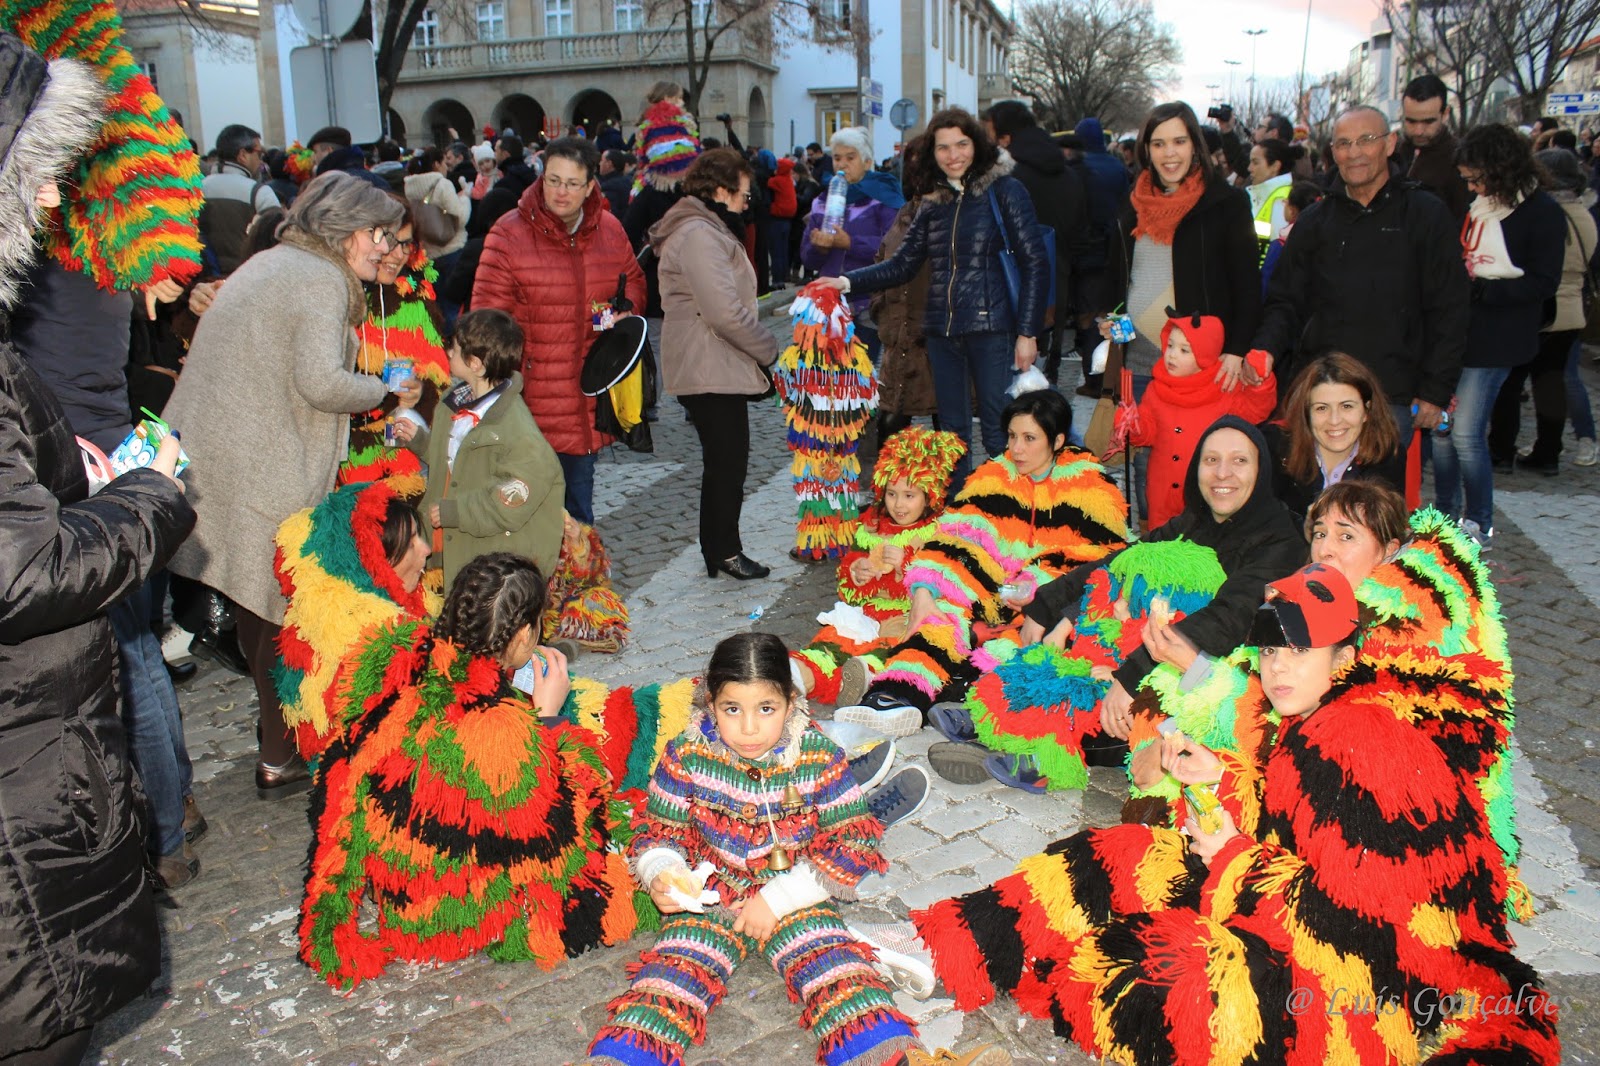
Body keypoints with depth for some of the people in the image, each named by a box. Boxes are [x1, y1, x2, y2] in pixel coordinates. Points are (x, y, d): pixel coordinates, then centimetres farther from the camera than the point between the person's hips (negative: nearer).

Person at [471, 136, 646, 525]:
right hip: (533, 395, -4)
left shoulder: (610, 231, 5)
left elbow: (634, 282, 22)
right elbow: (488, 315, -8)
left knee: (580, 483, 19)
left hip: (589, 394, 5)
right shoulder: (509, 234, -9)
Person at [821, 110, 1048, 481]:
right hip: (942, 331, 5)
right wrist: (847, 282, -1)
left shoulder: (1003, 190, -2)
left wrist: (1027, 333, -11)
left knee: (999, 435, -5)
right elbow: (902, 264, 13)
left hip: (991, 328, -5)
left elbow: (1035, 263, -5)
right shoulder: (933, 203, 13)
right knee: (952, 433, 12)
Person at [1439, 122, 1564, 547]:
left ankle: (1480, 523, 8)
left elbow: (1543, 284, -10)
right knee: (1440, 424, 6)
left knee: (1465, 432, -9)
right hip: (1456, 330, 6)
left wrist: (1479, 288, -17)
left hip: (1495, 340, -6)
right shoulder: (1475, 207, 12)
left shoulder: (1542, 213, -6)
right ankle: (1445, 513, 20)